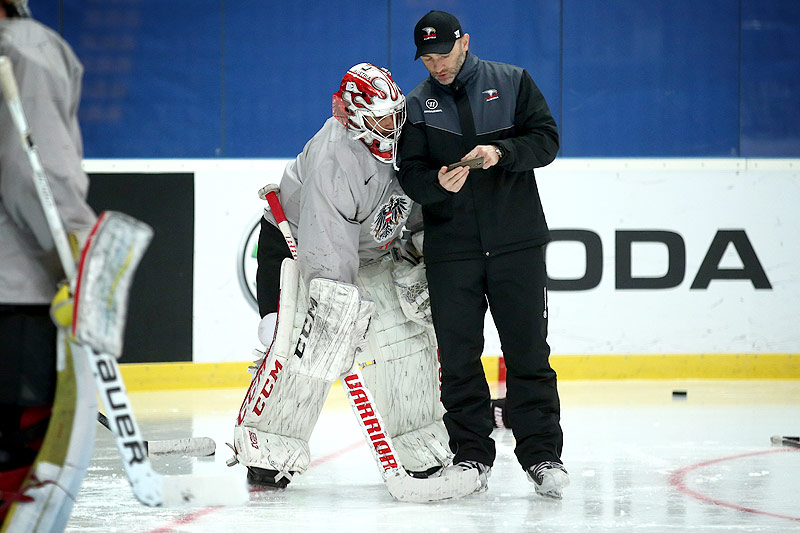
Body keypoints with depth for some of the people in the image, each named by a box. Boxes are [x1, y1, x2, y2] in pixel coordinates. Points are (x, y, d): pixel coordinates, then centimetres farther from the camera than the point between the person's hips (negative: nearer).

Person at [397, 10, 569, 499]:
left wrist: (502, 152, -19)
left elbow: (546, 138, -1)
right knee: (458, 356, 2)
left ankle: (542, 455, 4)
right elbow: (410, 174, 1)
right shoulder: (418, 105, 8)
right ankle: (472, 455, 10)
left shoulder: (512, 83, 5)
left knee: (528, 352, -1)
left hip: (517, 242, -2)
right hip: (450, 249, 2)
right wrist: (437, 182, -21)